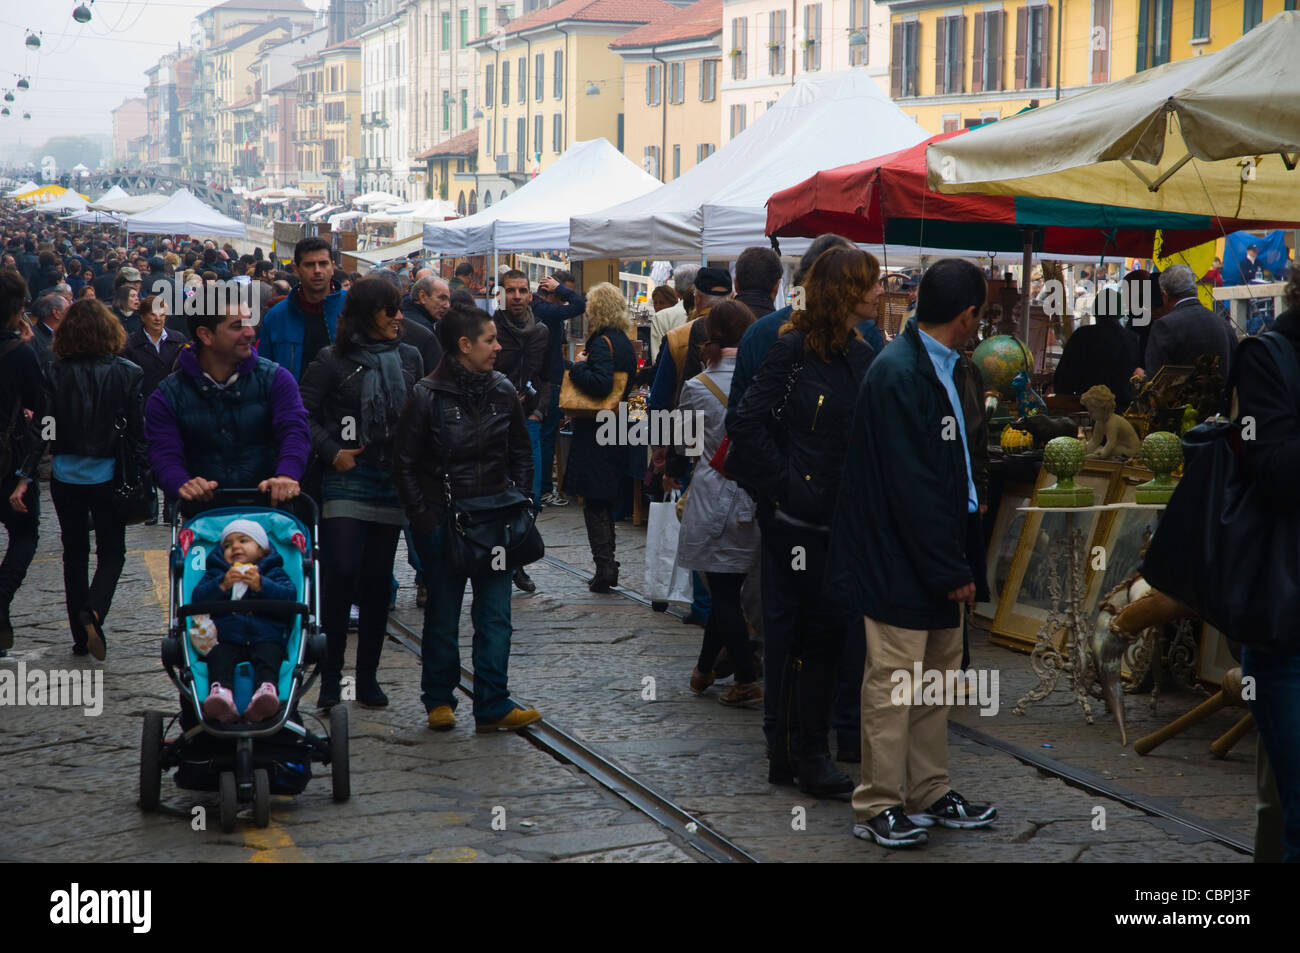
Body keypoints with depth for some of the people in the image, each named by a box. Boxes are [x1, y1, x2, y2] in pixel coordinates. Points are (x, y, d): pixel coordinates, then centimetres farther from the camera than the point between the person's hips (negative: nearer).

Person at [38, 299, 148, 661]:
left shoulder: (57, 373, -7)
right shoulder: (125, 373, -9)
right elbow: (138, 428, -6)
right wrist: (141, 473, 2)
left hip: (65, 477, 2)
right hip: (107, 475, -1)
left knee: (74, 552, 14)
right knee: (111, 552, 10)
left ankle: (81, 636, 17)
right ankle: (94, 612, -17)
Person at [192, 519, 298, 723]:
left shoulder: (273, 573, 22)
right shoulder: (216, 574, 26)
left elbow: (289, 597, 1)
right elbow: (198, 598, 7)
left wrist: (261, 586, -12)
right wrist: (222, 585, -9)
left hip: (266, 638, -1)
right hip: (225, 639, 1)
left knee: (268, 654, -33)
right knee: (219, 657, -31)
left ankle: (266, 689, -59)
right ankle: (221, 693, -56)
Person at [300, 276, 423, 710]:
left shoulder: (409, 357, 10)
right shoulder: (332, 360, -3)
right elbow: (304, 414, -2)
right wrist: (332, 452, -12)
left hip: (392, 481, 4)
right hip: (347, 480, -4)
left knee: (378, 580, 7)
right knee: (341, 573, -10)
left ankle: (368, 676, 15)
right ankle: (330, 678, -2)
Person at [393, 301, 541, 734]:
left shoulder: (502, 391, 4)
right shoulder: (427, 396, -8)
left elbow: (521, 454, 14)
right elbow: (405, 463, -4)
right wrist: (424, 519, -8)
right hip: (443, 520, -3)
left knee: (495, 615, 0)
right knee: (443, 613, 8)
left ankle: (492, 706, 5)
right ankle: (439, 700, 22)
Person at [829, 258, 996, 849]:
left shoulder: (946, 369, 12)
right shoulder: (898, 374, -18)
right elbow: (910, 485, -21)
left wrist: (961, 561, 11)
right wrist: (950, 570, -18)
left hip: (938, 558, 10)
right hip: (900, 562, -10)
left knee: (938, 677, 15)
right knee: (893, 682, -1)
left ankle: (928, 794, 26)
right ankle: (878, 807, 9)